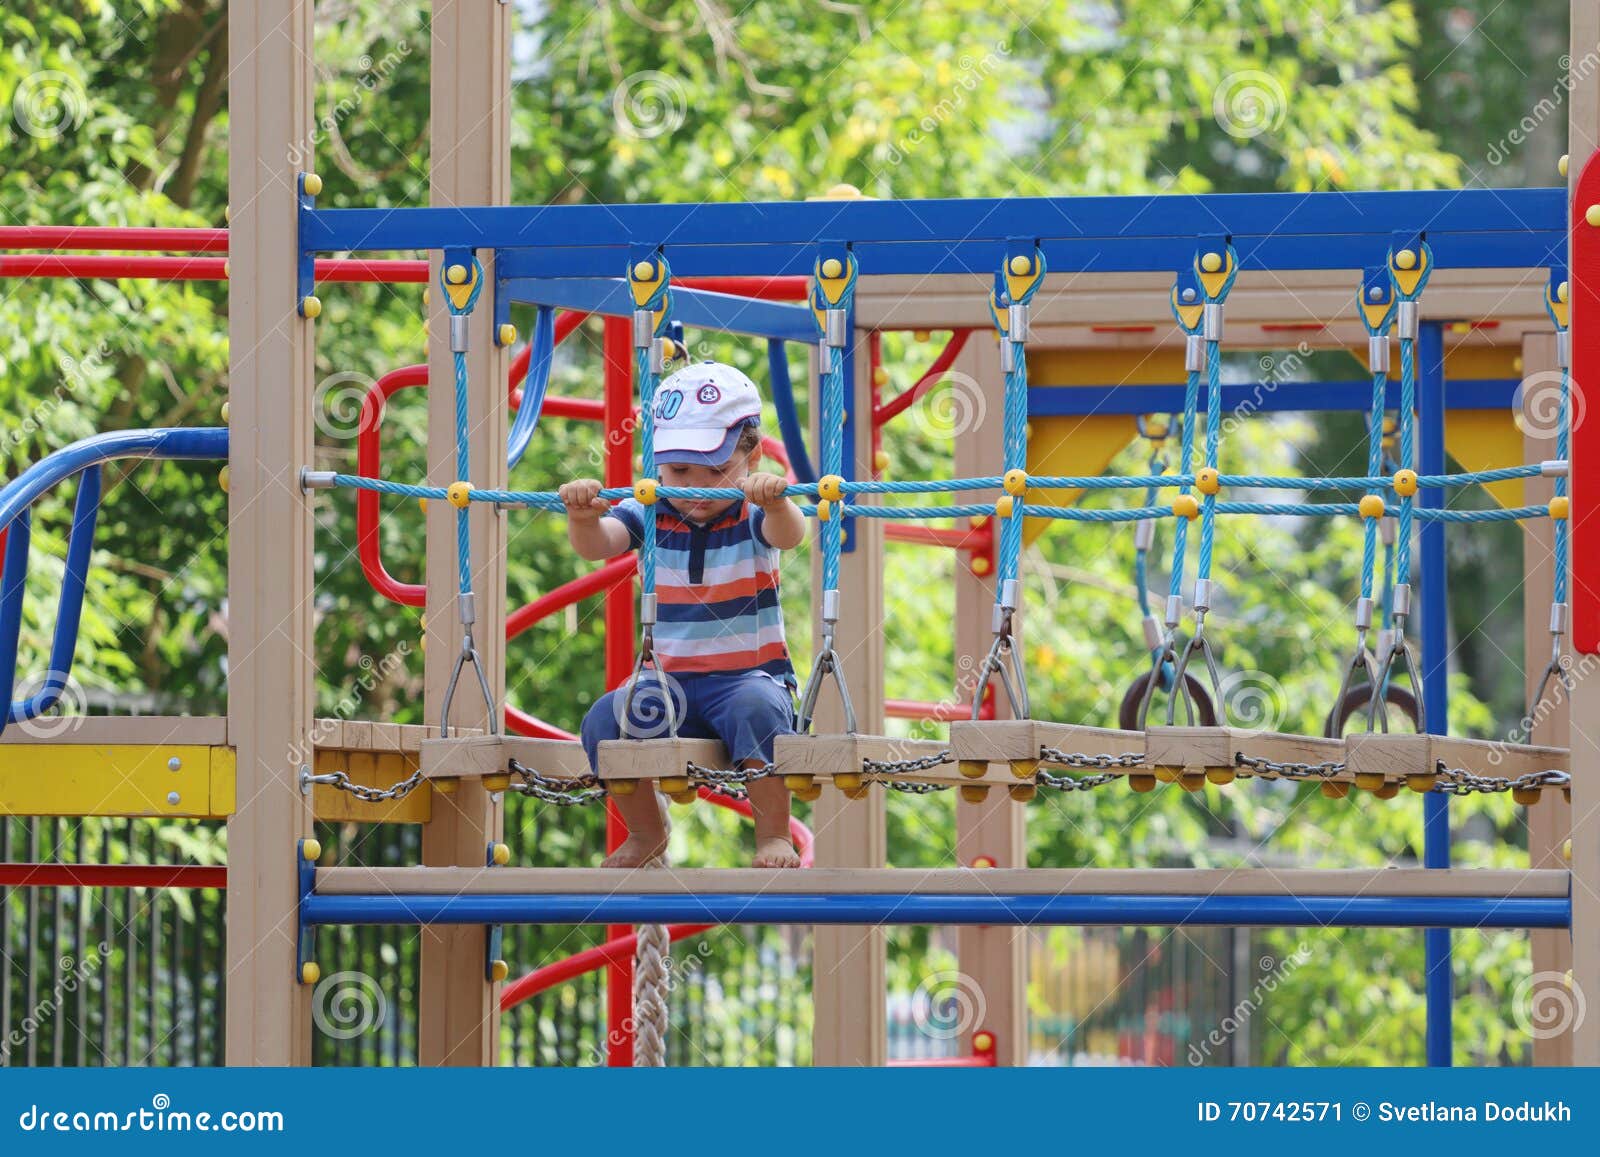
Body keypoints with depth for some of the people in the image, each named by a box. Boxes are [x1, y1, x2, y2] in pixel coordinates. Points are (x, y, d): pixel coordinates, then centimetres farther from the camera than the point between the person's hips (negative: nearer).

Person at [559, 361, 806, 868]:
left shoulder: (752, 517, -4)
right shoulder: (648, 516, 2)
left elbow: (788, 536, -27)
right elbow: (597, 545, -16)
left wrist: (775, 504, -51)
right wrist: (584, 518, -40)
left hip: (751, 676, -3)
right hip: (671, 681, 3)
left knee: (758, 708, -36)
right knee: (605, 721, -21)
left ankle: (775, 837, -21)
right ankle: (646, 833, 5)